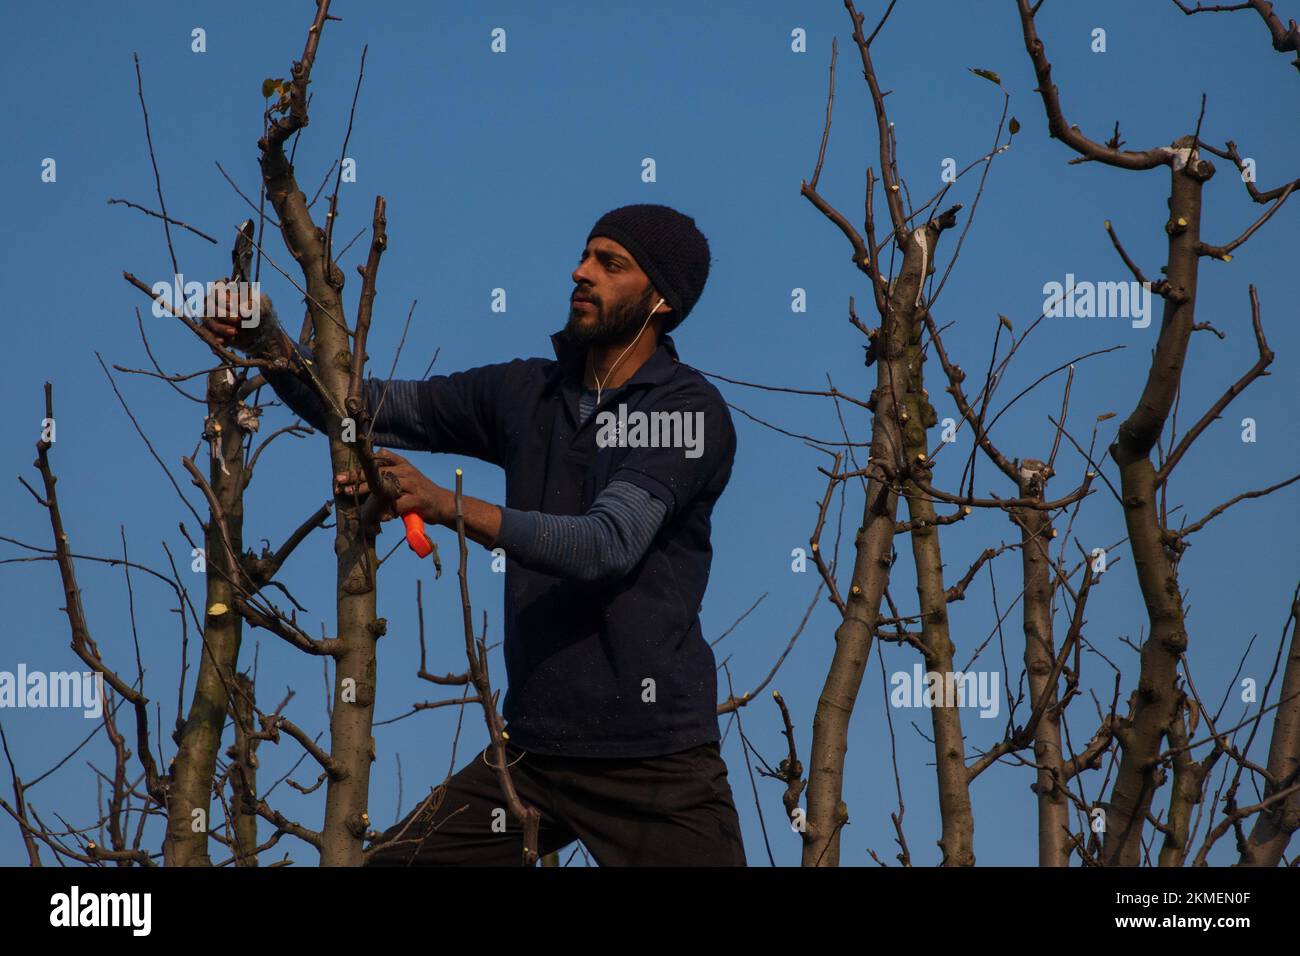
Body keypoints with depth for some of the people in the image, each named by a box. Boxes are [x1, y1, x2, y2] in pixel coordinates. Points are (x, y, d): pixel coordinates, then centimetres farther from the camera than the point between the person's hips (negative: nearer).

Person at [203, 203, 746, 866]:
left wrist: (445, 505, -34)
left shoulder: (689, 412, -10)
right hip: (533, 752, 6)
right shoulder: (527, 393, 9)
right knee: (387, 866, -1)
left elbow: (608, 544, -24)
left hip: (656, 762, -6)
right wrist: (271, 346, -10)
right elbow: (369, 408, 9)